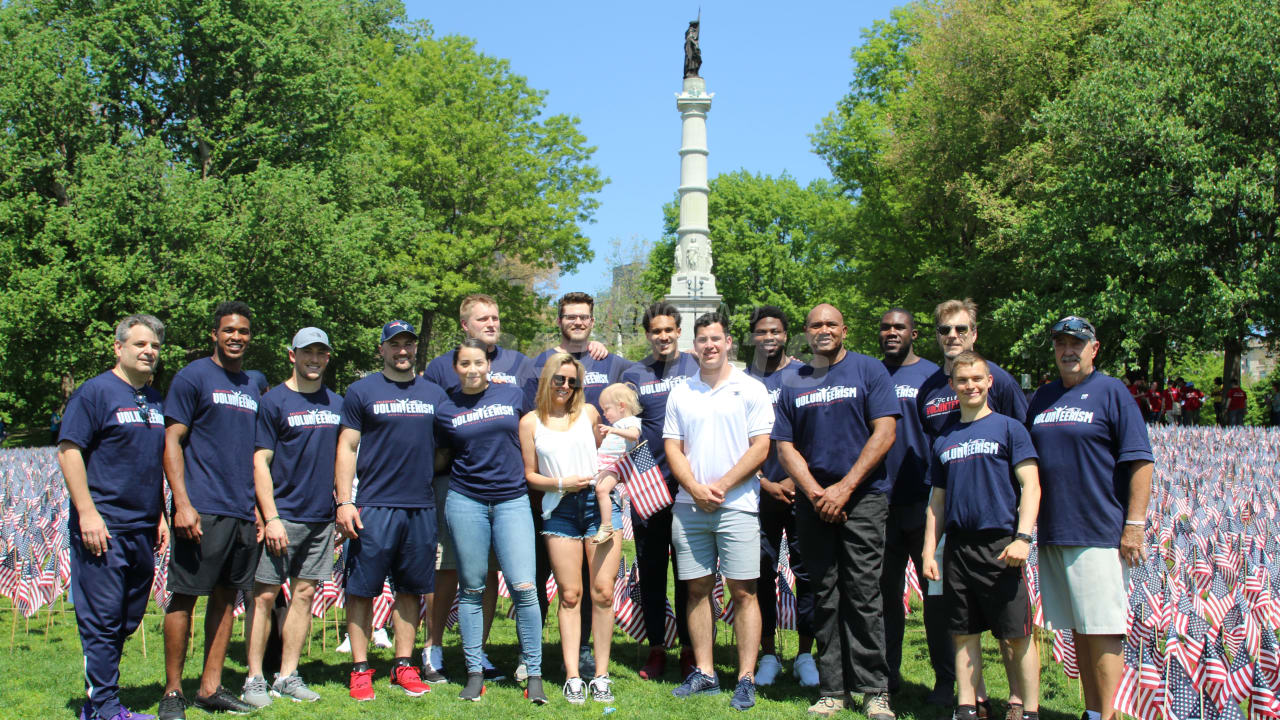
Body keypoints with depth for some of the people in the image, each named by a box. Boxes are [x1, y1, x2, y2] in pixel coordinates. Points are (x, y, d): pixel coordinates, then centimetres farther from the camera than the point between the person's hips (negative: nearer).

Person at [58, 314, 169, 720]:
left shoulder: (155, 401, 16)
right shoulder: (94, 392, -5)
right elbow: (68, 451, -11)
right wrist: (87, 513, -17)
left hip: (143, 531, 7)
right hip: (103, 529, -7)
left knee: (127, 622, 11)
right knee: (102, 621, -3)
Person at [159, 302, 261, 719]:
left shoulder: (252, 387, 17)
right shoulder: (192, 377, -2)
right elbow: (172, 443, -7)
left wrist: (259, 505, 14)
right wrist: (182, 503, -15)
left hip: (242, 512, 6)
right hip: (203, 510, -6)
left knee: (226, 596, 10)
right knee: (184, 597, -1)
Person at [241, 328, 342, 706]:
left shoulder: (337, 403, 11)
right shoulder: (274, 402, -3)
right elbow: (260, 463, -6)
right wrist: (271, 517, -13)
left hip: (322, 517, 5)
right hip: (283, 515, -4)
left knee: (305, 593, 8)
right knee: (265, 594, -1)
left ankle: (287, 676, 16)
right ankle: (255, 679, 9)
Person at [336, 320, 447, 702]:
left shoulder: (435, 394, 13)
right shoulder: (361, 391, 3)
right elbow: (346, 448, 1)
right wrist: (343, 501, -8)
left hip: (422, 507, 3)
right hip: (374, 506, -3)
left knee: (411, 589, 8)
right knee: (362, 589, 0)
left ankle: (403, 666, 18)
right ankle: (360, 669, 10)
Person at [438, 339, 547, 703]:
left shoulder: (513, 395, 6)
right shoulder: (446, 411, 7)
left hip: (512, 500, 0)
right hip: (466, 502, 1)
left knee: (524, 588, -8)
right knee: (471, 590, 4)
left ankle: (534, 675, 2)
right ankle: (474, 673, 15)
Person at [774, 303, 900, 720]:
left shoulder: (869, 370, 3)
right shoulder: (794, 384, 12)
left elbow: (884, 433, -6)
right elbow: (785, 447, 9)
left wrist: (843, 489, -11)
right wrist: (816, 493, -7)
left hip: (863, 497, -3)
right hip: (813, 503, 3)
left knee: (863, 593, -6)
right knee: (826, 596, 6)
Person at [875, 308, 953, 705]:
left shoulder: (933, 375, 3)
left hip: (923, 499, -3)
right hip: (879, 501, 3)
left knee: (936, 590, 3)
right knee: (885, 590, 10)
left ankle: (946, 678, 12)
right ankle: (887, 672, 20)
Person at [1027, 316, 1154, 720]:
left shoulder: (1111, 391, -1)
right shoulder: (1044, 397, 16)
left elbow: (1140, 461, -7)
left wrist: (1134, 524, -13)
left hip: (1100, 534, -6)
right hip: (1051, 533, 6)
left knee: (1102, 632, -6)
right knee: (1078, 630, 11)